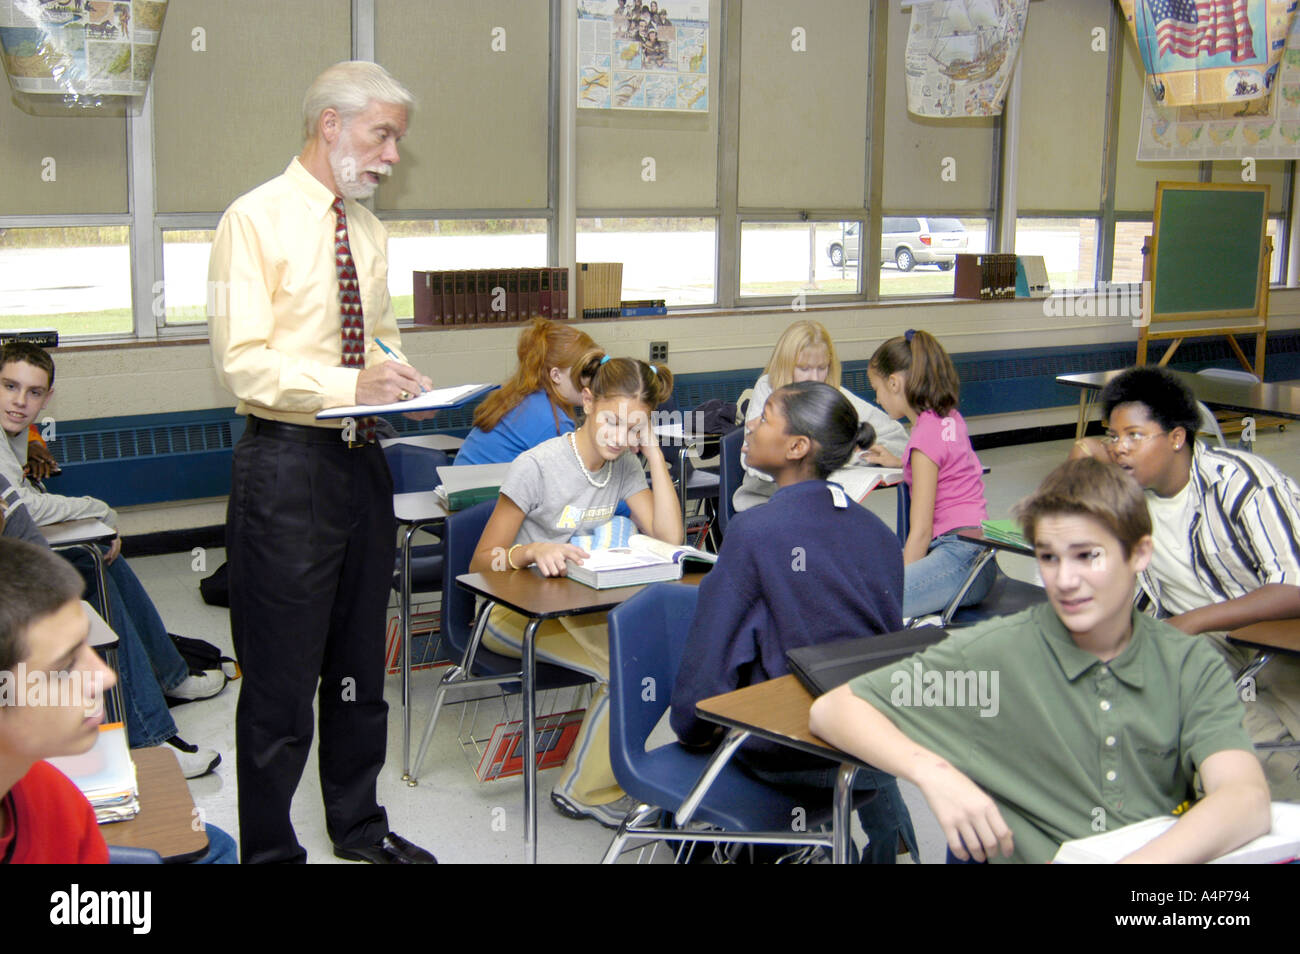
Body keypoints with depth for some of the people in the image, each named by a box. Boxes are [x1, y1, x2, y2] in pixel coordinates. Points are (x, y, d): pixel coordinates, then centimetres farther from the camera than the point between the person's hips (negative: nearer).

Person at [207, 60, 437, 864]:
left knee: (362, 662, 18)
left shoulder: (369, 230, 12)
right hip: (288, 465, -7)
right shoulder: (257, 220, -10)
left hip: (362, 459, 7)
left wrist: (399, 373, -1)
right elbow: (241, 360, -17)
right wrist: (350, 385, -26)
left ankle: (359, 826, 35)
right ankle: (270, 848, 17)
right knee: (282, 676, 1)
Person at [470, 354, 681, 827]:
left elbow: (669, 539, -7)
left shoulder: (624, 465, 3)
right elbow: (481, 563, -11)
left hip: (581, 605, 6)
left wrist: (654, 453, -10)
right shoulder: (537, 467, -15)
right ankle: (588, 792, -8)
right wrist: (532, 551, -33)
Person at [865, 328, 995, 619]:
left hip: (959, 558, -10)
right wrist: (898, 462, 43)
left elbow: (921, 530, -13)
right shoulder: (950, 417, 13)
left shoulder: (927, 434, -13)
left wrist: (899, 581, -8)